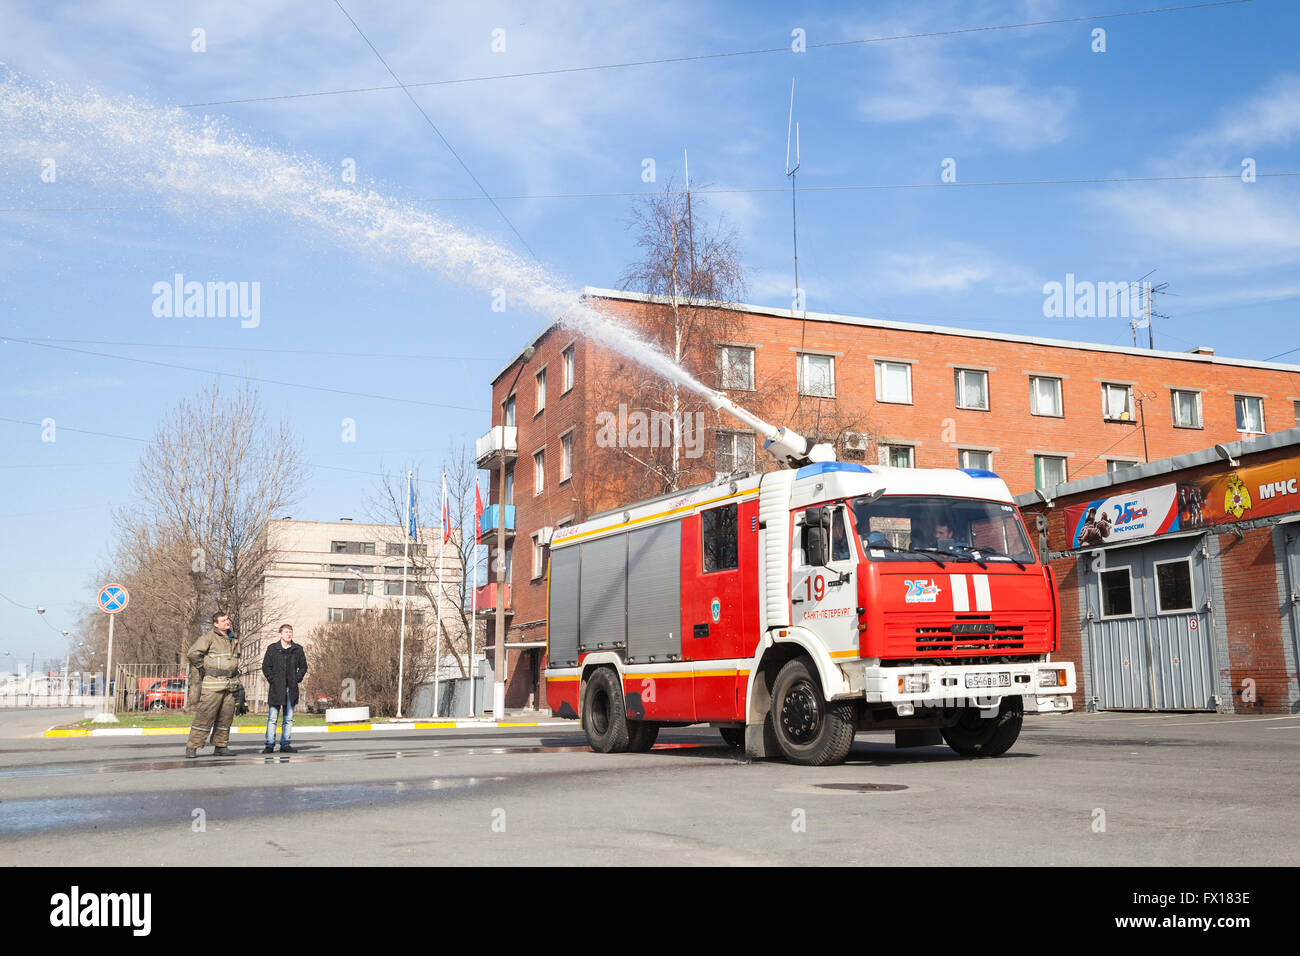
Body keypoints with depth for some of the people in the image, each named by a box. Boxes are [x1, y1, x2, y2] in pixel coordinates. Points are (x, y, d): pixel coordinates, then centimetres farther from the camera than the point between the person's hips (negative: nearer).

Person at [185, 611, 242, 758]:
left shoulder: (234, 639, 17)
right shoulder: (209, 637, -6)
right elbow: (193, 654, -15)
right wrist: (203, 667, -5)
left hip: (231, 683, 7)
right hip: (213, 682, -7)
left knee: (226, 716, 7)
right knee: (205, 715, -9)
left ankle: (220, 746, 15)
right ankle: (192, 747, -4)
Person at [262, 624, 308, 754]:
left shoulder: (298, 649, 8)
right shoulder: (272, 649, 3)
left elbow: (303, 666, 14)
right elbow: (265, 666, 4)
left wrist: (297, 679, 2)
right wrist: (272, 680, -6)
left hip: (291, 689, 2)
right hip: (276, 688, -2)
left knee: (288, 719, 4)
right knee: (272, 718, -3)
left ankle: (285, 744, 10)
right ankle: (269, 745, 1)